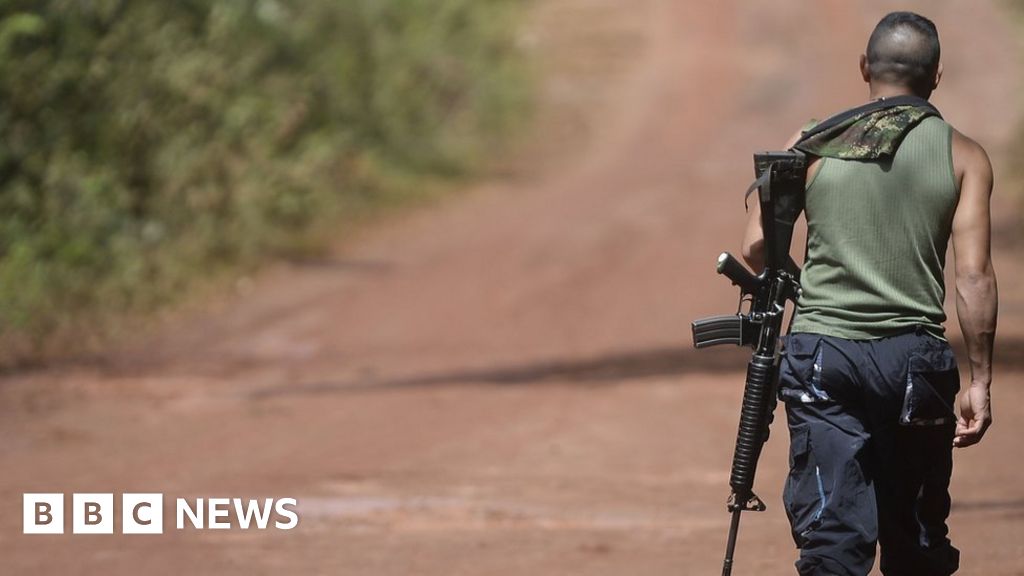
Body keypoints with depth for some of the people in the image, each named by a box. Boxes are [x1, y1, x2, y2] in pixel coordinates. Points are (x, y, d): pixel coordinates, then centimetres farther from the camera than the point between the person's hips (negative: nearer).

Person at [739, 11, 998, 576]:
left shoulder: (812, 146, 5)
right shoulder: (962, 157, 2)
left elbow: (755, 247, 1)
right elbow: (974, 275, -5)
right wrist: (980, 380, -1)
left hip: (820, 354, 0)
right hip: (914, 358, 0)